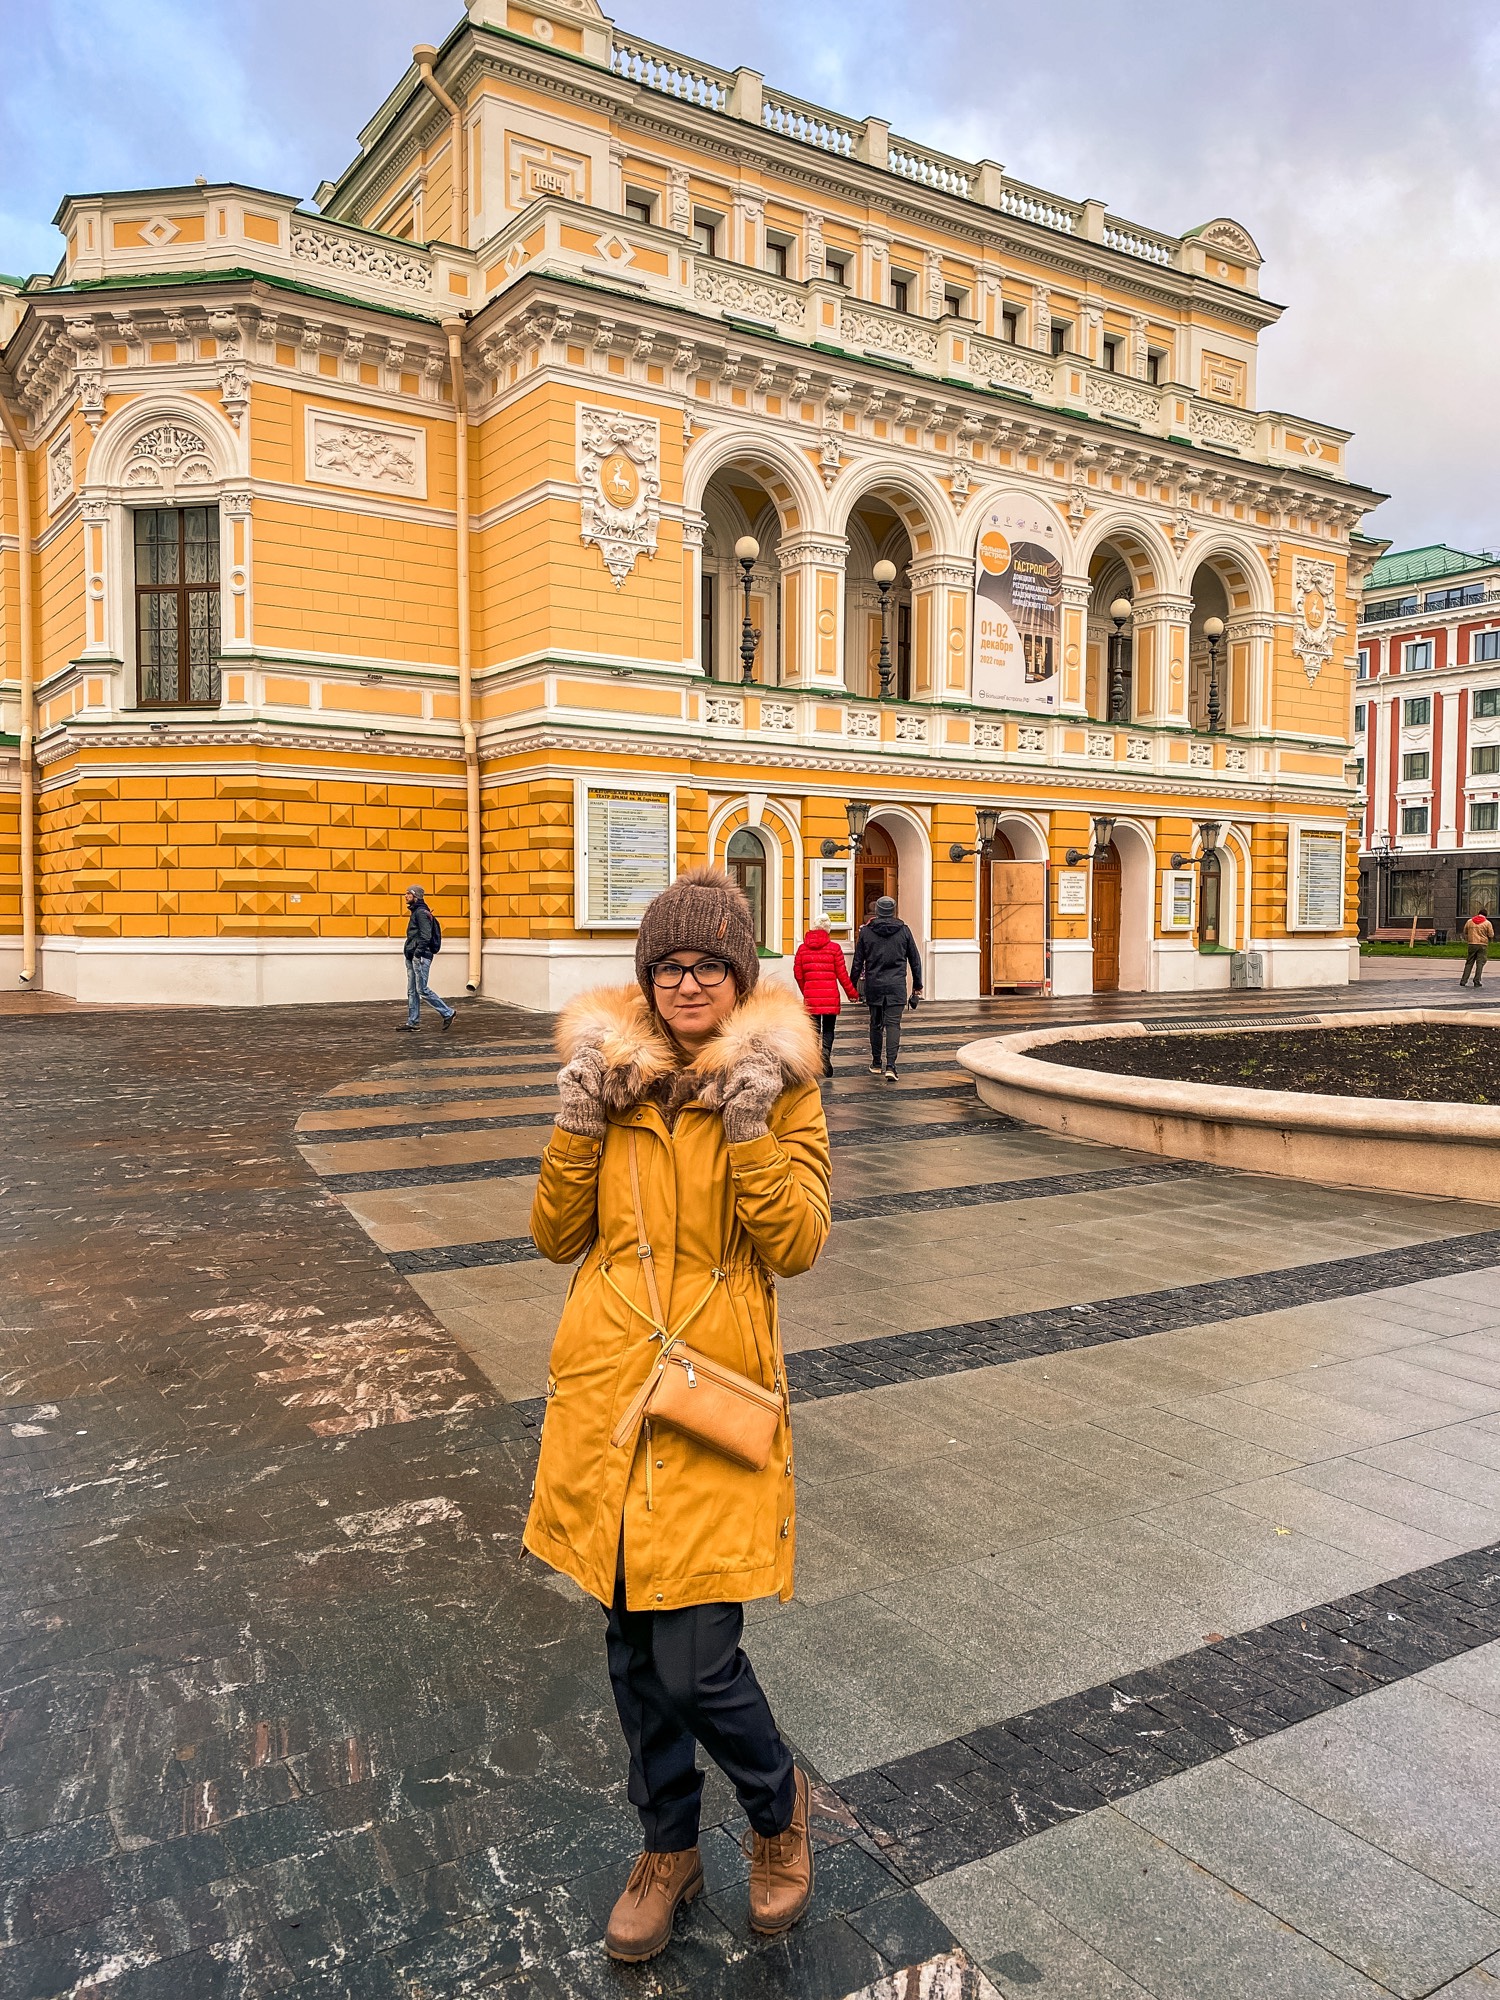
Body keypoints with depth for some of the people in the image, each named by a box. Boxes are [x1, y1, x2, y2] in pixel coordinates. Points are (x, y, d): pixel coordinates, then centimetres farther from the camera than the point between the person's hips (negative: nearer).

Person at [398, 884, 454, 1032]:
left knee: (422, 990, -9)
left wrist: (417, 953, -21)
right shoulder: (415, 912, 19)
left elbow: (426, 936, -20)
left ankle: (447, 1013, -1)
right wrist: (410, 955, 16)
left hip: (421, 957, -10)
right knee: (412, 991, 9)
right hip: (412, 958, 10)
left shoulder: (421, 912, -12)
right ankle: (412, 1022, 11)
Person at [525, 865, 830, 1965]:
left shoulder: (781, 1087, -4)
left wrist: (751, 1132, -22)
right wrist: (578, 1129, -10)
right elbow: (558, 1236, 4)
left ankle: (778, 1802, 31)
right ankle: (669, 1848, 40)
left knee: (695, 1662, -3)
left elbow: (798, 1245, -12)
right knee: (633, 1644, 16)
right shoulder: (613, 1079, 4)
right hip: (608, 1384, 4)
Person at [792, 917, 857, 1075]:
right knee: (829, 1029, 8)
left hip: (810, 997, 2)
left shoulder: (802, 948, 1)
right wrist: (852, 992, 11)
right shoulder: (834, 948, -5)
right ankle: (826, 1052, -18)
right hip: (830, 997, -2)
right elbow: (842, 974, -2)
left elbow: (798, 973, 6)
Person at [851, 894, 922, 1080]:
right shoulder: (903, 931, 2)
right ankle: (890, 1065, -15)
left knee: (876, 1024, 13)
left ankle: (876, 1063, 22)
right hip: (896, 986, 0)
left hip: (873, 985, 1)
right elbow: (915, 960, 7)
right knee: (893, 1024, -3)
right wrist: (917, 986, 15)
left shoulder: (865, 932, -1)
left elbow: (858, 961, 1)